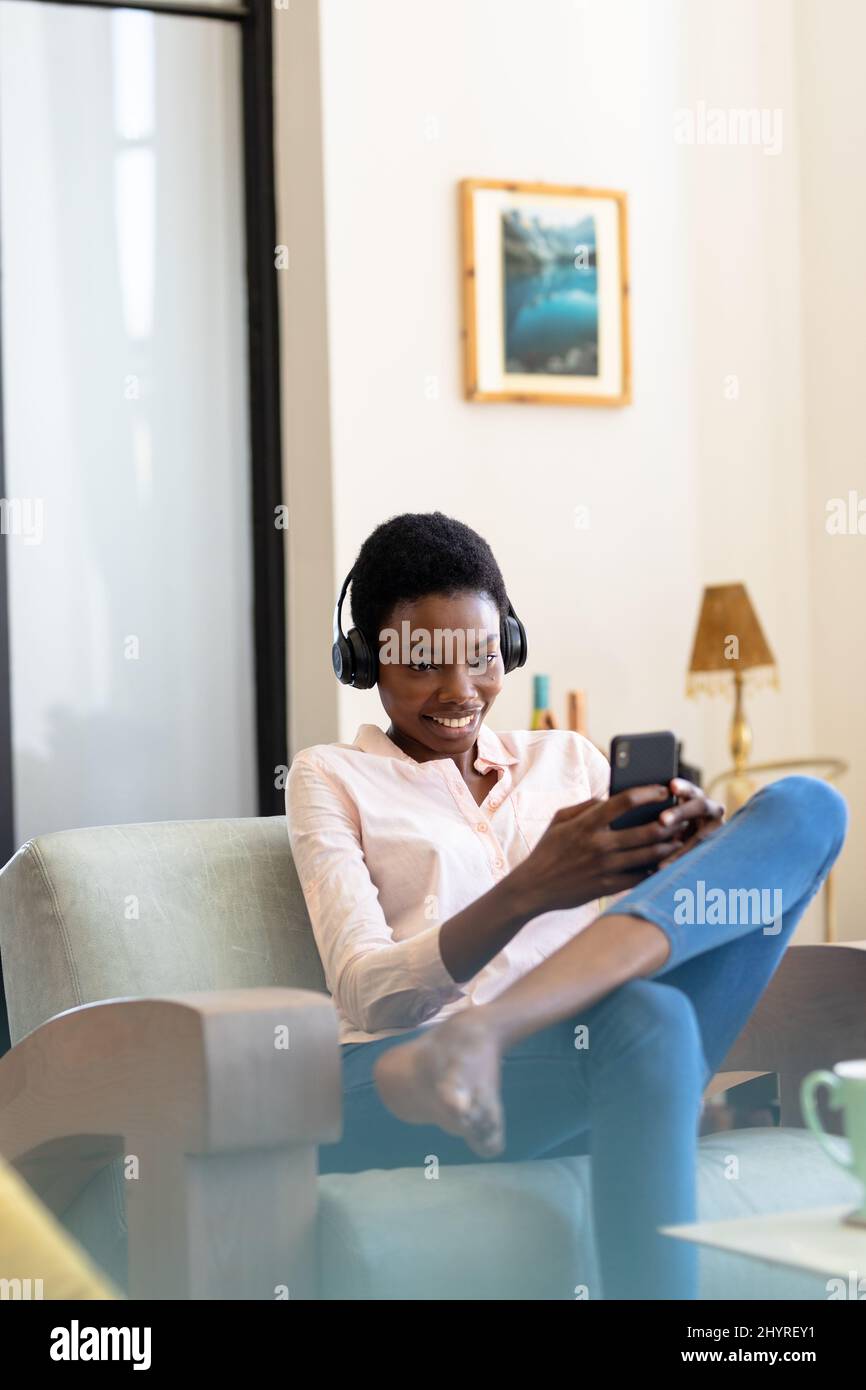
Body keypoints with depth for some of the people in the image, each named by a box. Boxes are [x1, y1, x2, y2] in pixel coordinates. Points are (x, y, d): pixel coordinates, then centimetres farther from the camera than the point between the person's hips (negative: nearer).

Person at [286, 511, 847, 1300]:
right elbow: (367, 995, -2)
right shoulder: (332, 778, 14)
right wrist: (526, 893, -19)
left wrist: (694, 867, -5)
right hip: (392, 1090, -5)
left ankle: (476, 1037, -34)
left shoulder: (569, 759, 26)